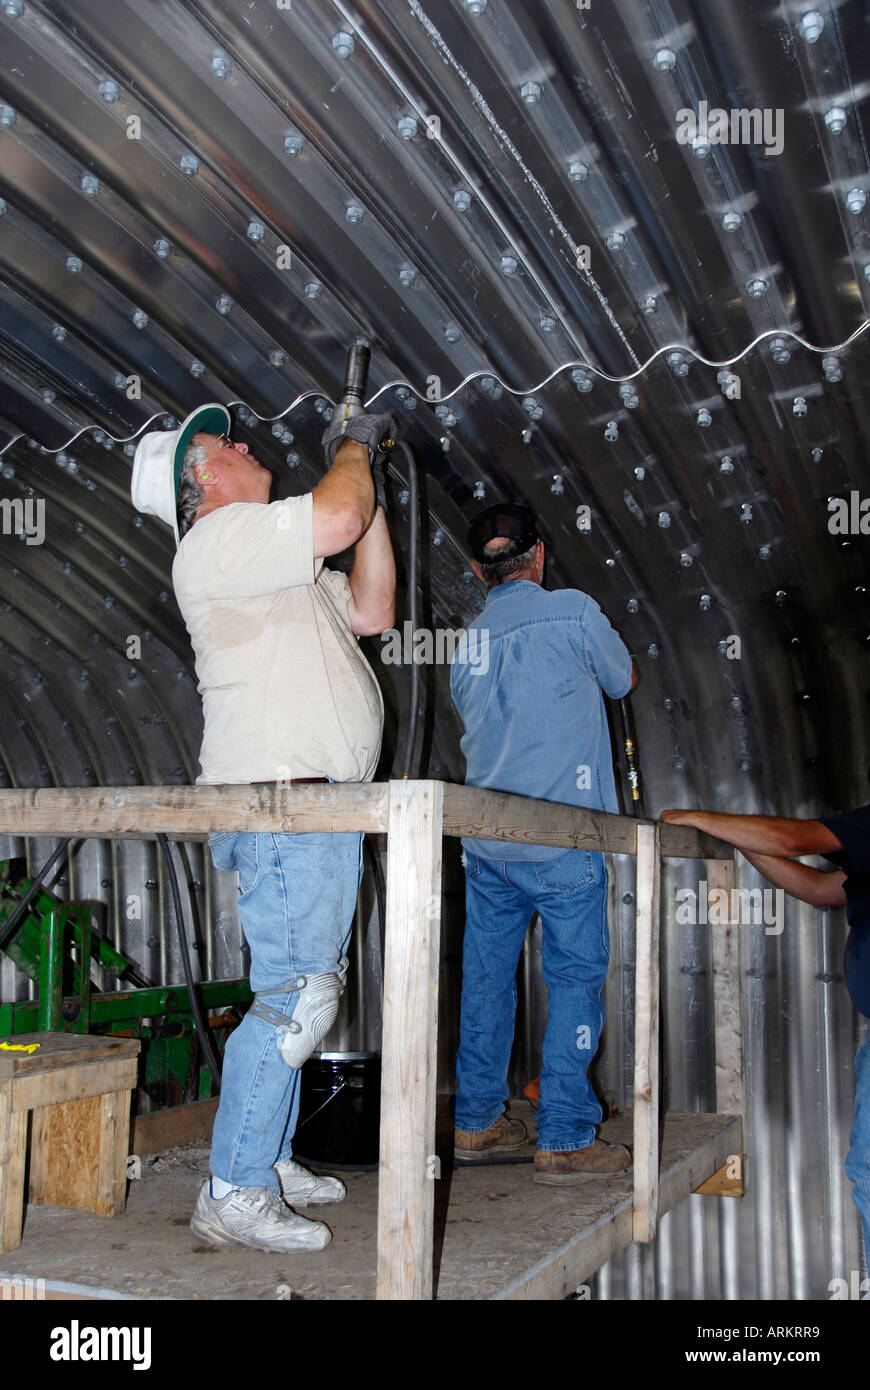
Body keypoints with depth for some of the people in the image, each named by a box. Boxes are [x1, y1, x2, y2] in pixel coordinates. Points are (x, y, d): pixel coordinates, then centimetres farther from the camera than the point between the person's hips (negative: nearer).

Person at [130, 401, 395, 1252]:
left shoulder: (280, 566, 24)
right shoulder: (219, 538, -8)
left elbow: (371, 611, 22)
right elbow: (337, 519, -21)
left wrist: (369, 489, 19)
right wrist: (352, 448, 1)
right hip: (283, 802, -11)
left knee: (302, 989, 13)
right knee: (295, 995, -11)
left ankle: (268, 1163, 23)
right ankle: (233, 1195, -3)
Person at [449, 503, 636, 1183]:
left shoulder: (469, 641, 10)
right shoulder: (573, 611, -5)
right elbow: (623, 680, 10)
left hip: (485, 840, 5)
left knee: (486, 979, 13)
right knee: (576, 980, 3)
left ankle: (477, 1121, 22)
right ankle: (565, 1139, 6)